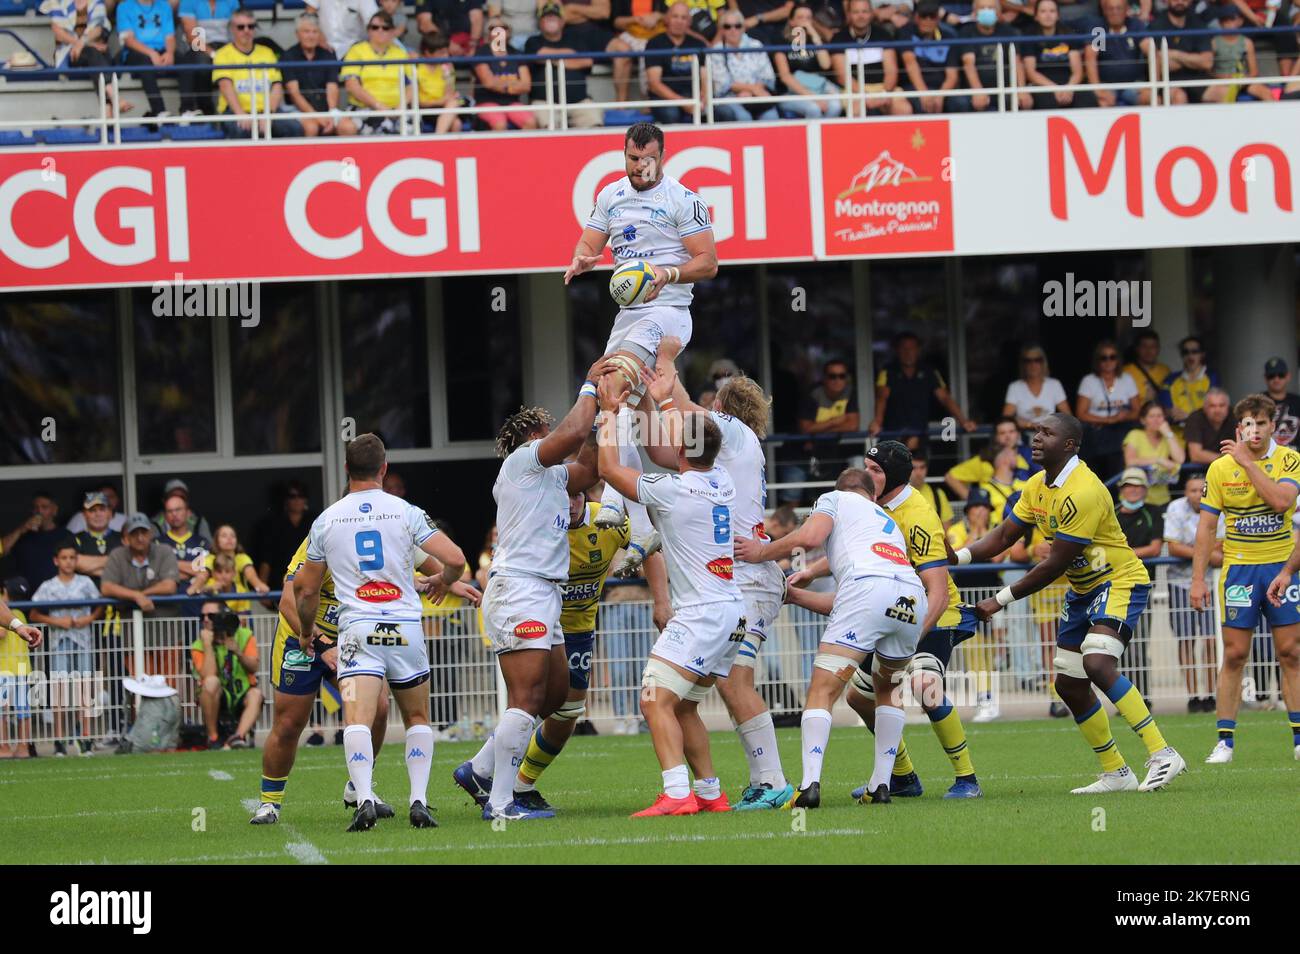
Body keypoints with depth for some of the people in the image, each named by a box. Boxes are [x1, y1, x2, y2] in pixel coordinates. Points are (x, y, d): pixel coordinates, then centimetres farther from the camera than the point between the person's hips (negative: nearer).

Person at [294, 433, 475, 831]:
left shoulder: (326, 521, 6)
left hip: (358, 629, -1)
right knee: (417, 720, 17)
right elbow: (455, 559, -5)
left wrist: (306, 634, 32)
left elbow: (306, 590, 14)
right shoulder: (405, 512, 2)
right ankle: (419, 801, 4)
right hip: (405, 626, 1)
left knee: (358, 720, -12)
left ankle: (364, 799, -32)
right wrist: (442, 582, 19)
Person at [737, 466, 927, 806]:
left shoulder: (835, 499, 24)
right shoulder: (888, 522, 40)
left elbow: (809, 537, 1)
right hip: (913, 598, 6)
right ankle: (881, 784, 17)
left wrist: (761, 552, 15)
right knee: (888, 689, 28)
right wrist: (795, 595, 45)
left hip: (868, 588, -6)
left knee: (822, 691, -6)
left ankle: (810, 783, -23)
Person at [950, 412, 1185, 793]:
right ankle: (1116, 773, 17)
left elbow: (1055, 565, -23)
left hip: (1120, 583, -10)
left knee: (1097, 662, -29)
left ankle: (1162, 754, -26)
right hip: (1082, 589, 10)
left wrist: (1001, 600, -18)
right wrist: (959, 556, -10)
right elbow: (1004, 535, 8)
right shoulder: (1038, 486, 4)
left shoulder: (1082, 492, -25)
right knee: (1069, 685, 6)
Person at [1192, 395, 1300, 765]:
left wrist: (1247, 462, -18)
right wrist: (1197, 578, -4)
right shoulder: (1220, 468, -1)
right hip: (1238, 568, 0)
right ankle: (1225, 741, 1)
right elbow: (1206, 526, 2)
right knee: (1234, 655, -3)